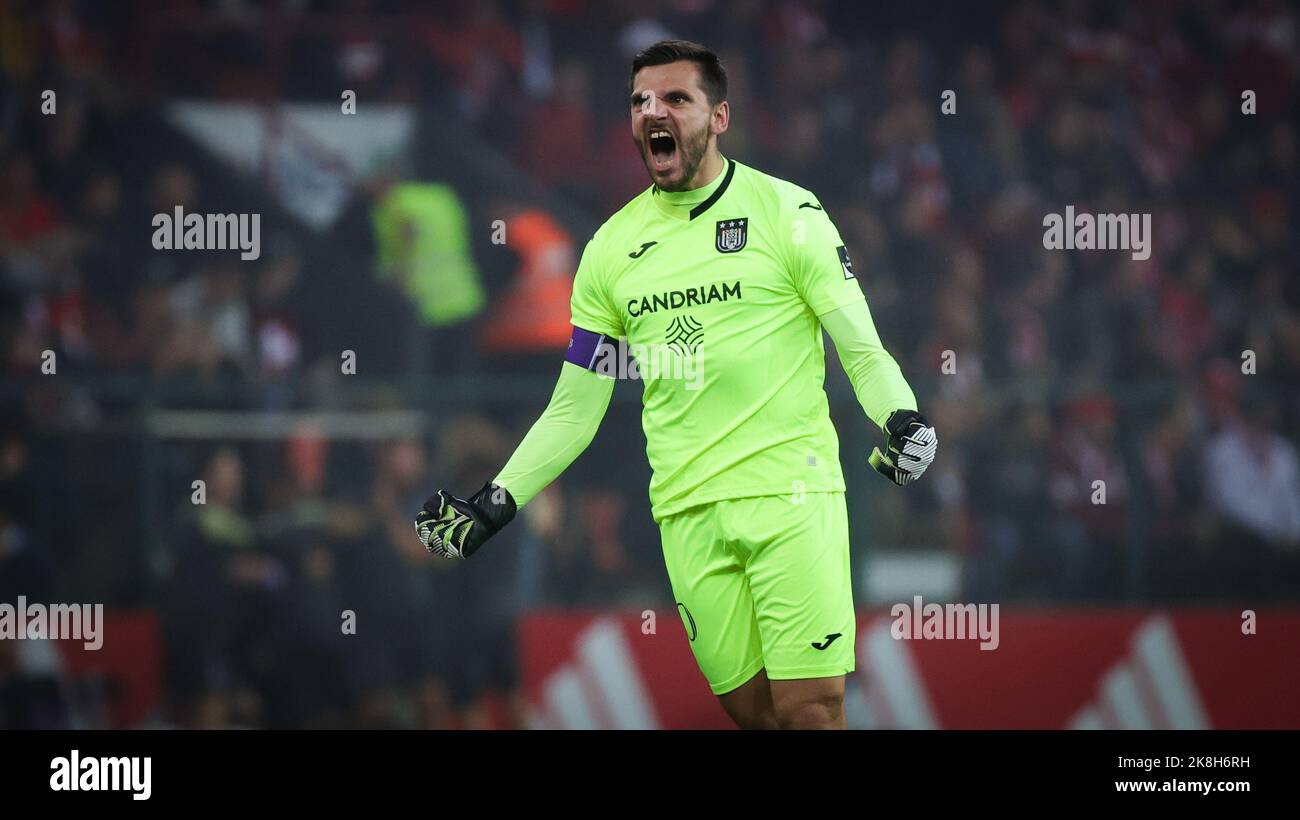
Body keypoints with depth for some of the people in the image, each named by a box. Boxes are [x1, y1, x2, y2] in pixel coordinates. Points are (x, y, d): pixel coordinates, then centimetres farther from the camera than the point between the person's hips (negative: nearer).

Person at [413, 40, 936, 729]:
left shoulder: (786, 210, 1)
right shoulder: (612, 247, 11)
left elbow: (862, 349, -1)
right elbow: (574, 408, 17)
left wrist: (902, 418, -21)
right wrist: (491, 505, 9)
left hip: (791, 493, -3)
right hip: (686, 511, 3)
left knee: (809, 710, -13)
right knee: (751, 709, 0)